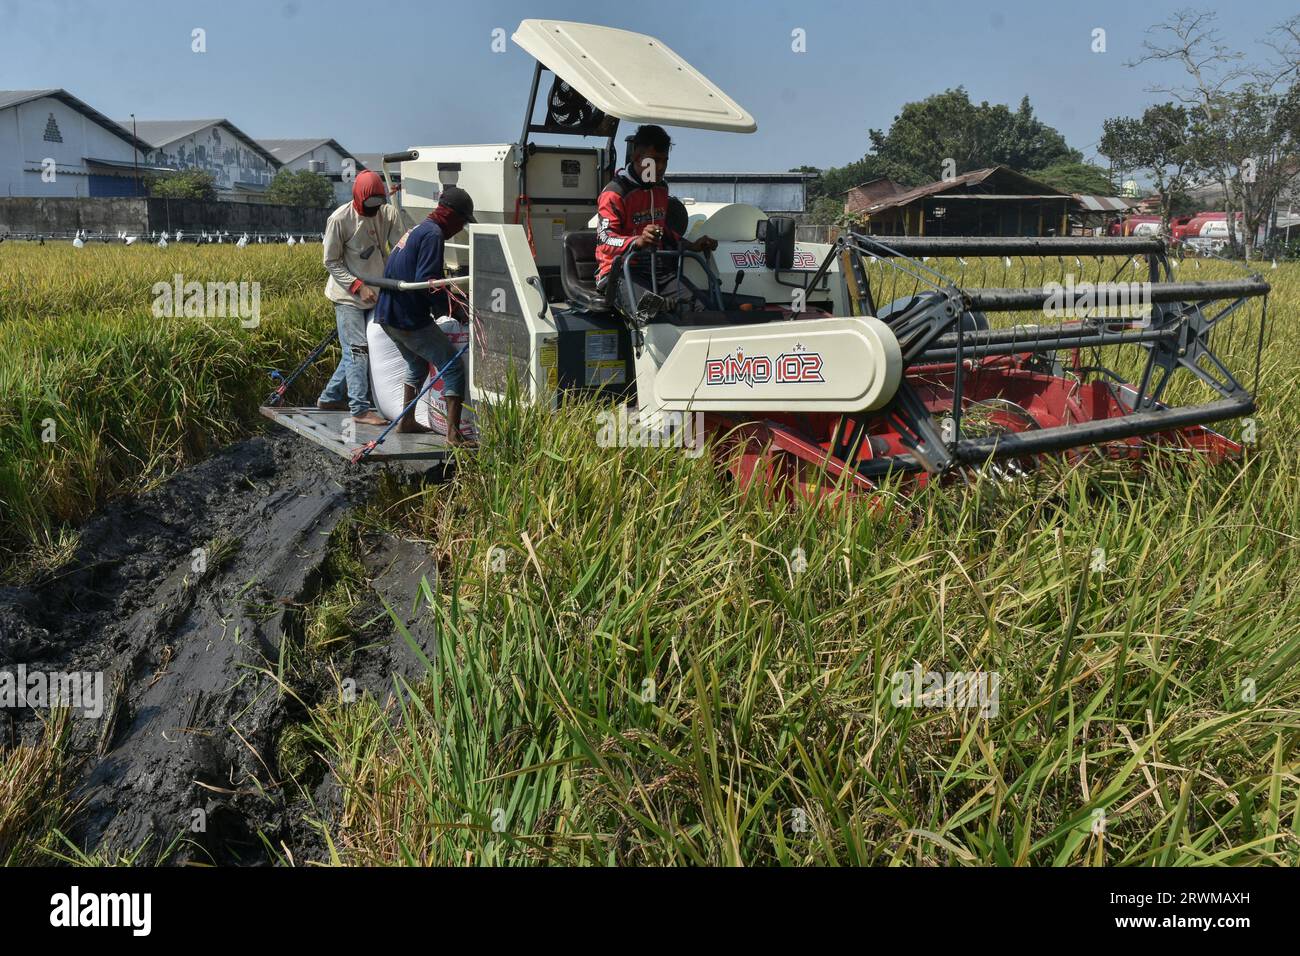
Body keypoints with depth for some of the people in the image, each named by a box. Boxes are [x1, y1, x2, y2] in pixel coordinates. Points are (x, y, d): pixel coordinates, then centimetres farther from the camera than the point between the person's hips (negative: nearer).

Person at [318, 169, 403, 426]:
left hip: (376, 295, 5)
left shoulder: (389, 214, -3)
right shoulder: (339, 219, -14)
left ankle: (330, 397, 26)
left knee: (356, 350, 11)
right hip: (348, 296, -5)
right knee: (357, 350, -10)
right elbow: (331, 262, -8)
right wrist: (359, 287, -18)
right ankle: (360, 409, -9)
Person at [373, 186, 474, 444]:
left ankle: (407, 421, 37)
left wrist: (445, 298, 15)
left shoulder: (418, 229, 18)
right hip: (410, 319, -10)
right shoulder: (433, 234, -13)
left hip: (388, 315, 10)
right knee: (453, 368, -5)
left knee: (417, 364, 29)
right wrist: (447, 307, -8)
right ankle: (453, 433, -11)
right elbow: (427, 281, -22)